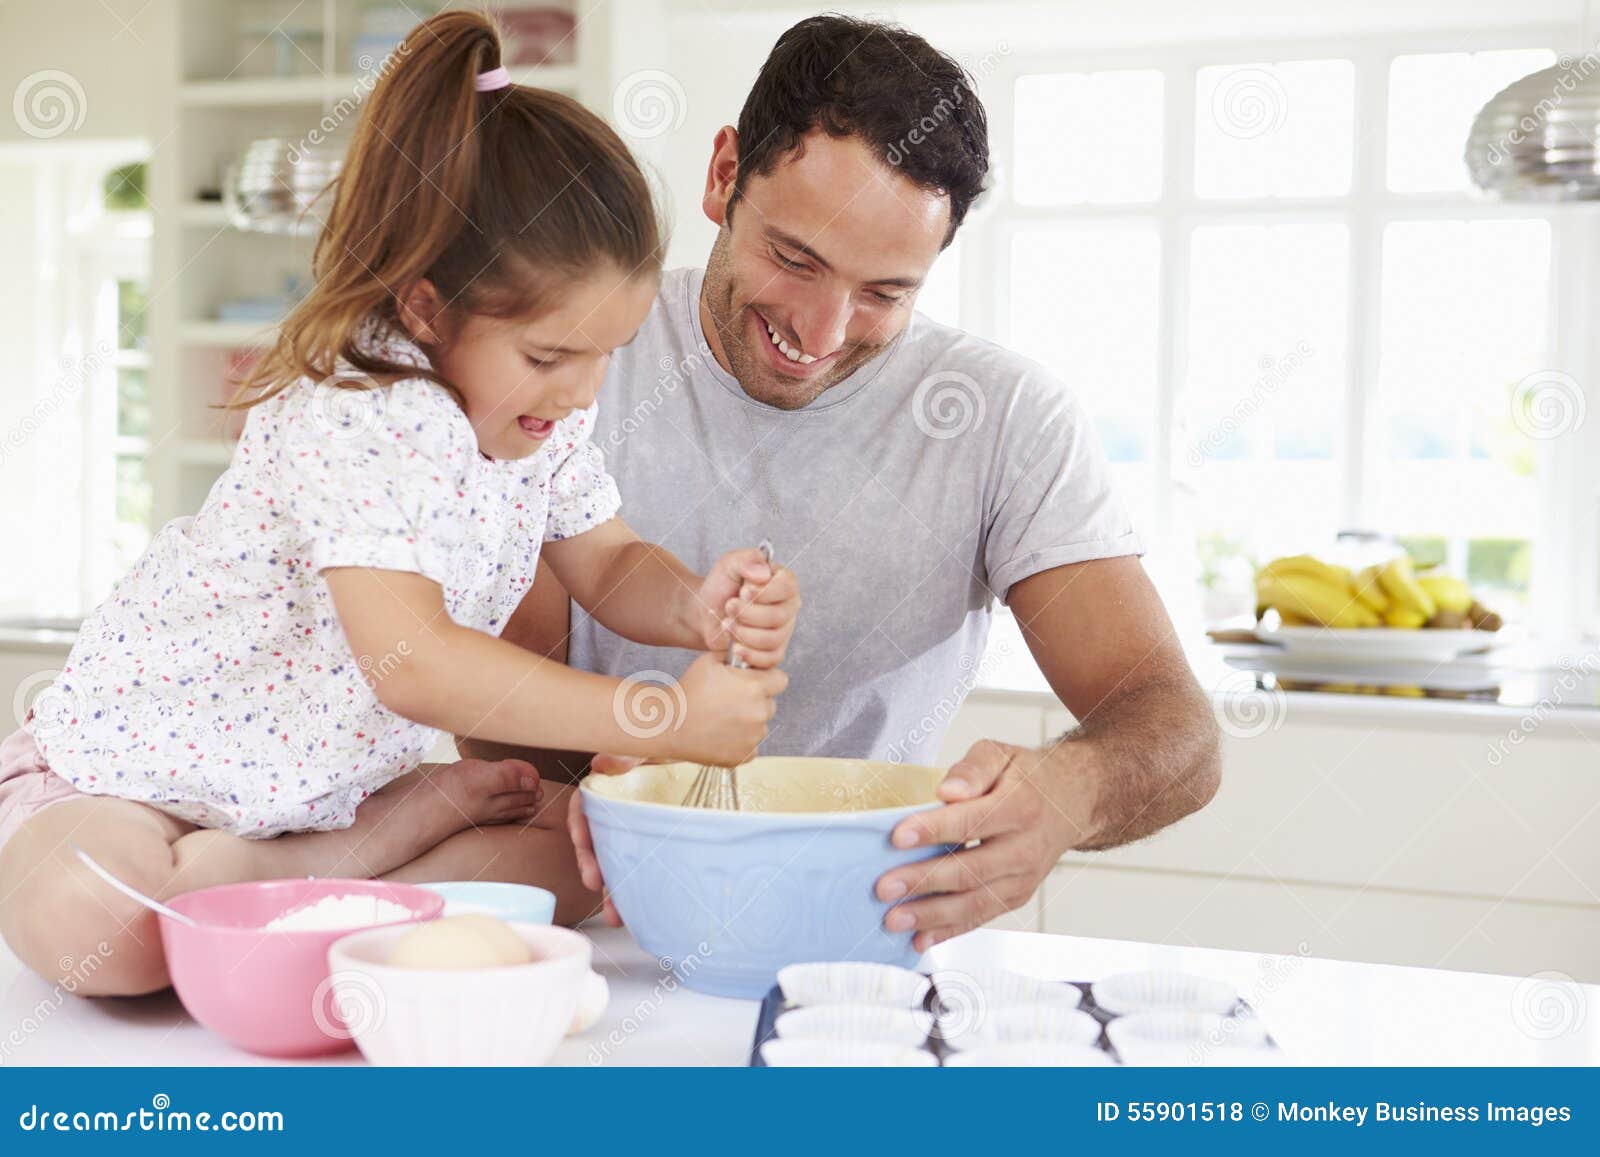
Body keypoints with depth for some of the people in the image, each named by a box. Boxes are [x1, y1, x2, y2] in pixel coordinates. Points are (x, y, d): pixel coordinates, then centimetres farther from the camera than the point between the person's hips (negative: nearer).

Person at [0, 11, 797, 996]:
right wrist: (662, 721, -38)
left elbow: (609, 567, 7)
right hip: (137, 764, -6)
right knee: (84, 919, -36)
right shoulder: (357, 419, -31)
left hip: (341, 781, 6)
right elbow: (413, 665, -40)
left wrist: (699, 607, -18)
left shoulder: (547, 419, -5)